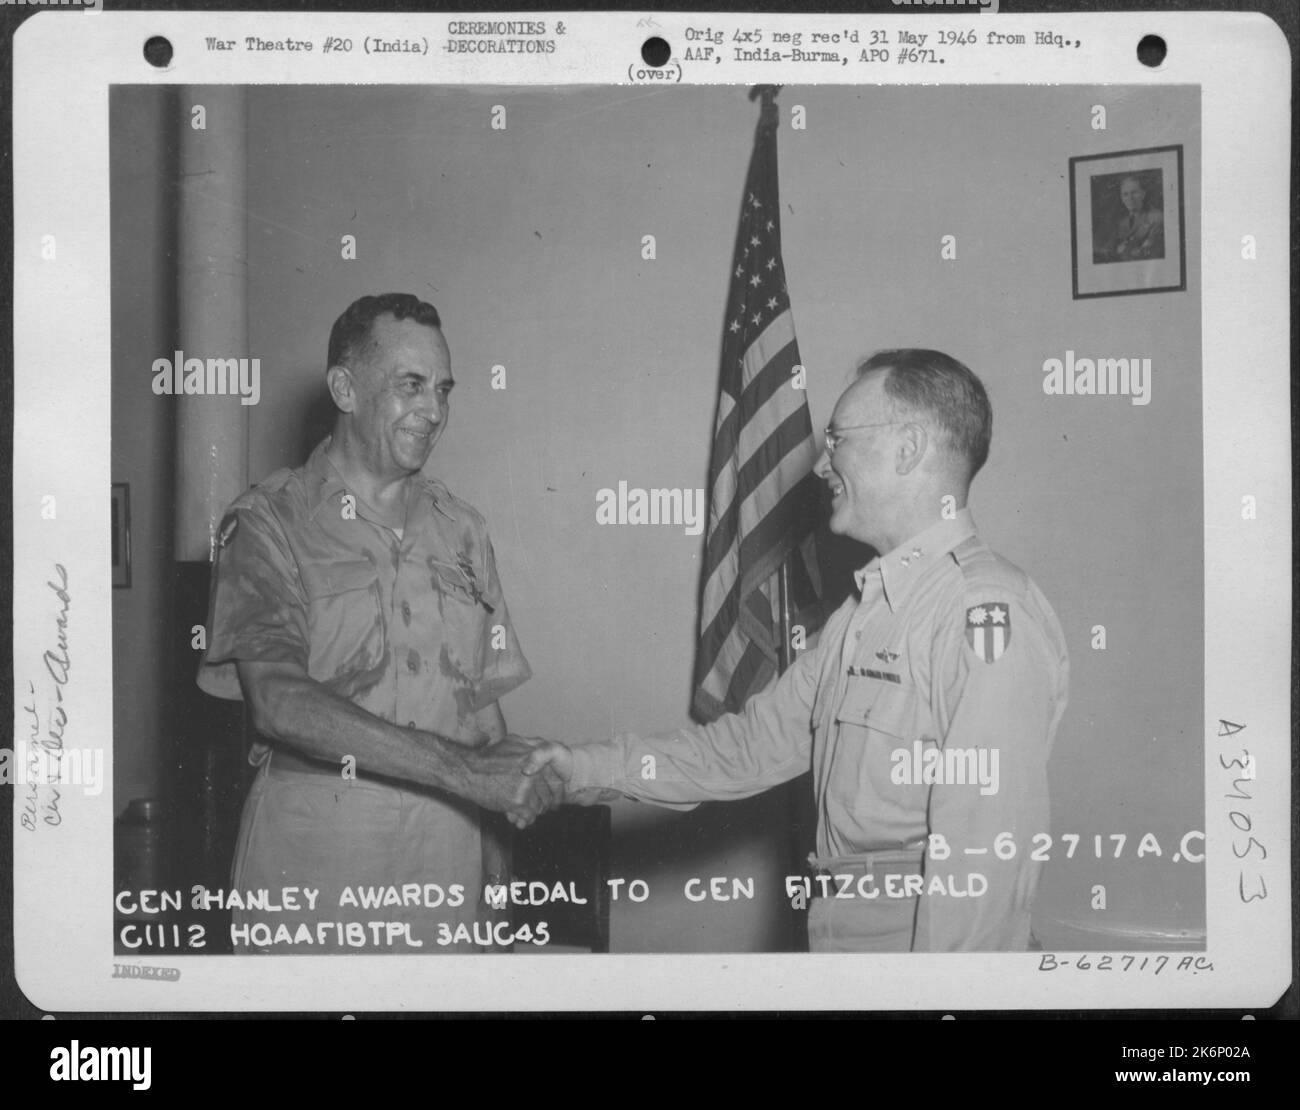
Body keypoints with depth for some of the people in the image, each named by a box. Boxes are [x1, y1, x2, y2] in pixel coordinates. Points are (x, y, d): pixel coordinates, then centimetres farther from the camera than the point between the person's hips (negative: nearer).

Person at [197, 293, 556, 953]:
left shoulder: (460, 530, 11)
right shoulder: (269, 524, -4)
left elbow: (484, 707, 12)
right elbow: (278, 700, -18)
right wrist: (455, 765, -25)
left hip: (444, 845, 4)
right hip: (309, 848, -4)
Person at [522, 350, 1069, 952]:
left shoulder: (990, 616, -18)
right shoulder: (866, 610, 13)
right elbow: (762, 738, 16)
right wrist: (595, 770, 12)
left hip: (919, 939, -8)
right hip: (838, 931, 8)